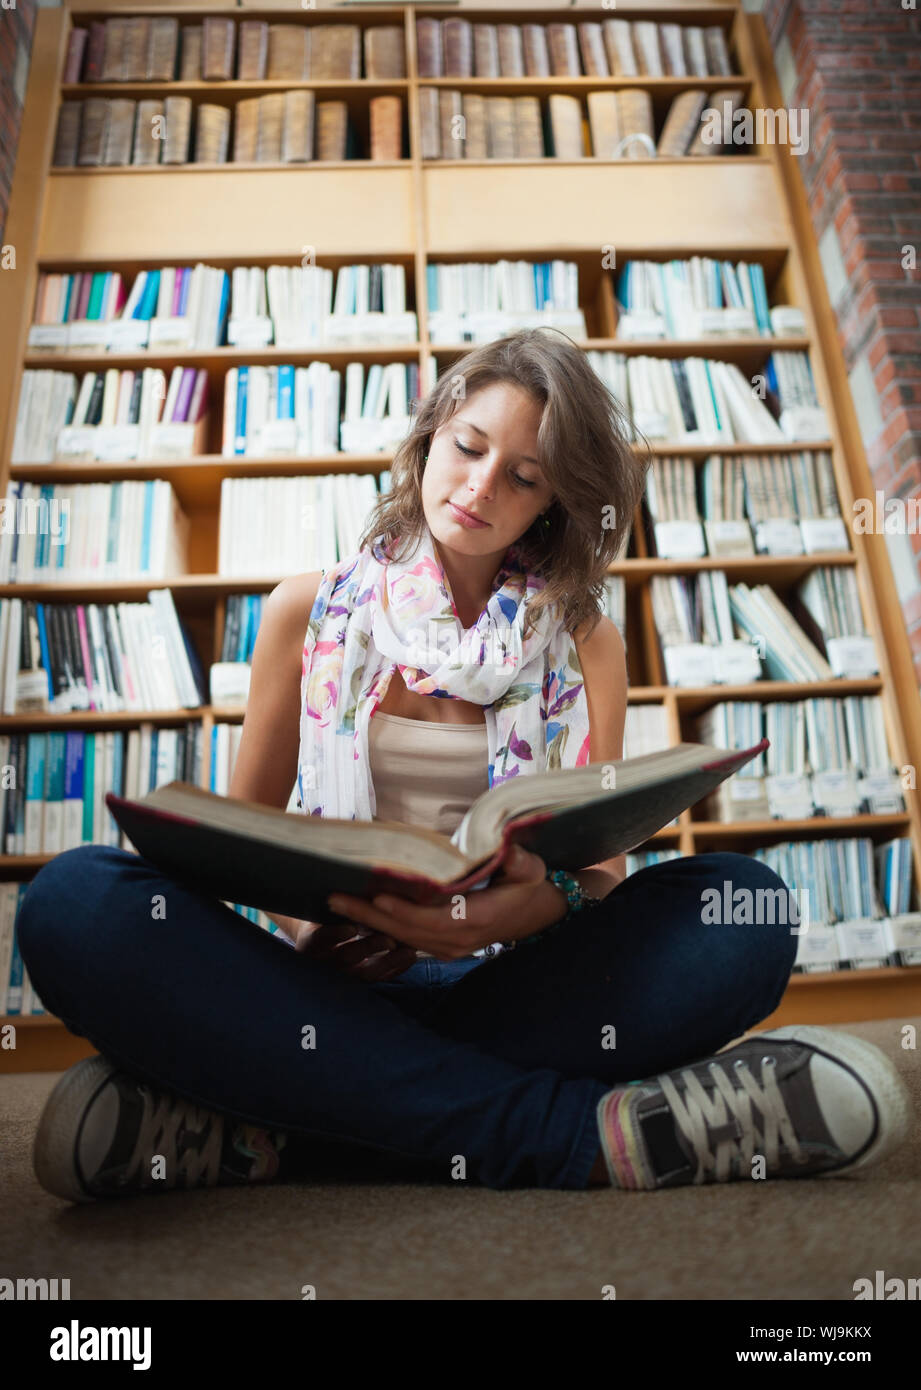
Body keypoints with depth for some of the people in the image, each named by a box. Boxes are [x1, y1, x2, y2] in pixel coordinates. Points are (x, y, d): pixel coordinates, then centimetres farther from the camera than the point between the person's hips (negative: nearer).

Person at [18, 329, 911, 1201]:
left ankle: (272, 1134, -28)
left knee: (743, 906, -27)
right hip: (327, 978, 1)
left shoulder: (585, 642, 10)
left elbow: (602, 866, 6)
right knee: (75, 898, -27)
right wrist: (299, 917, -11)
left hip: (514, 983, 1)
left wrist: (547, 904, -19)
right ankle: (577, 1130, -28)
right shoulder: (310, 611, 9)